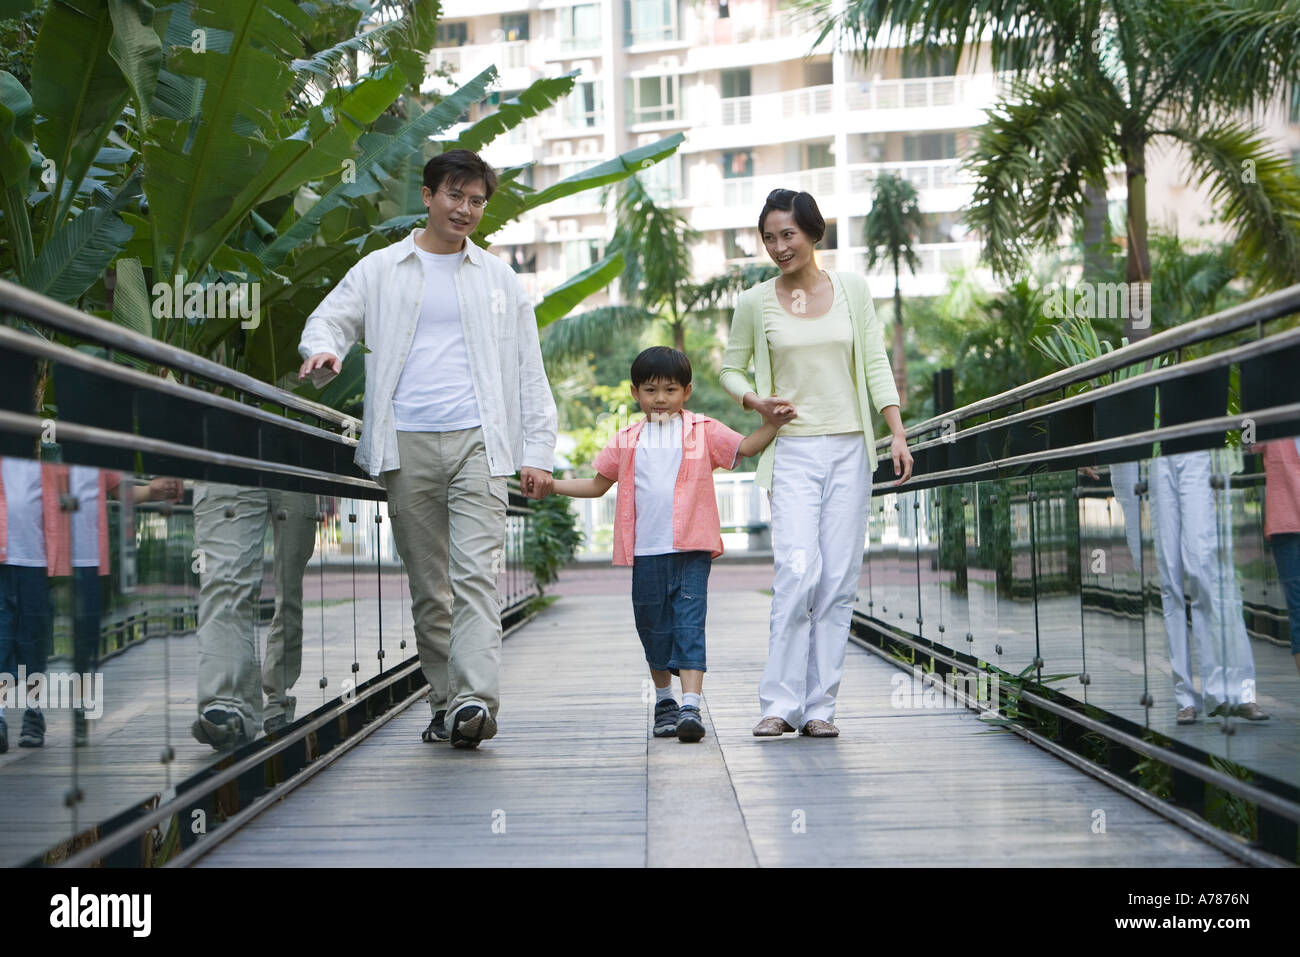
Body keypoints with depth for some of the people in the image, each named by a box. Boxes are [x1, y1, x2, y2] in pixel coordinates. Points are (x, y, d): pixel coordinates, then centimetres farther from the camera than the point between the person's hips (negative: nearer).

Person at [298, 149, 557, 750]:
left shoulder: (500, 280, 17)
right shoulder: (380, 270, 15)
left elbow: (529, 372, 16)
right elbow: (328, 319, 12)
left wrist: (537, 453, 7)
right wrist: (324, 351, -14)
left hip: (478, 441, -1)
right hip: (407, 445, 1)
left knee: (475, 573, -15)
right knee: (427, 583, 3)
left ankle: (476, 700, -23)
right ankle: (445, 704, 11)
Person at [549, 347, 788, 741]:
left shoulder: (703, 431, 6)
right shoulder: (626, 440, 13)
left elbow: (744, 448, 1)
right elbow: (597, 484, 20)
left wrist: (770, 424, -16)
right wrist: (550, 484, 13)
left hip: (691, 548, -3)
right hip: (645, 550, 3)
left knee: (689, 625, -11)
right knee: (654, 629, 11)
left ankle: (690, 707, -16)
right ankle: (664, 701, 27)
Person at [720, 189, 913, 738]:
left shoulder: (852, 289, 7)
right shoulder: (755, 303, 3)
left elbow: (876, 365, 7)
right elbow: (730, 368, 13)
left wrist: (898, 435, -1)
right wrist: (752, 400, -8)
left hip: (849, 449, 2)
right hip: (792, 451, -2)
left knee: (839, 580, -1)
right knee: (798, 572, -16)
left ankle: (819, 706, 5)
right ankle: (779, 703, -8)